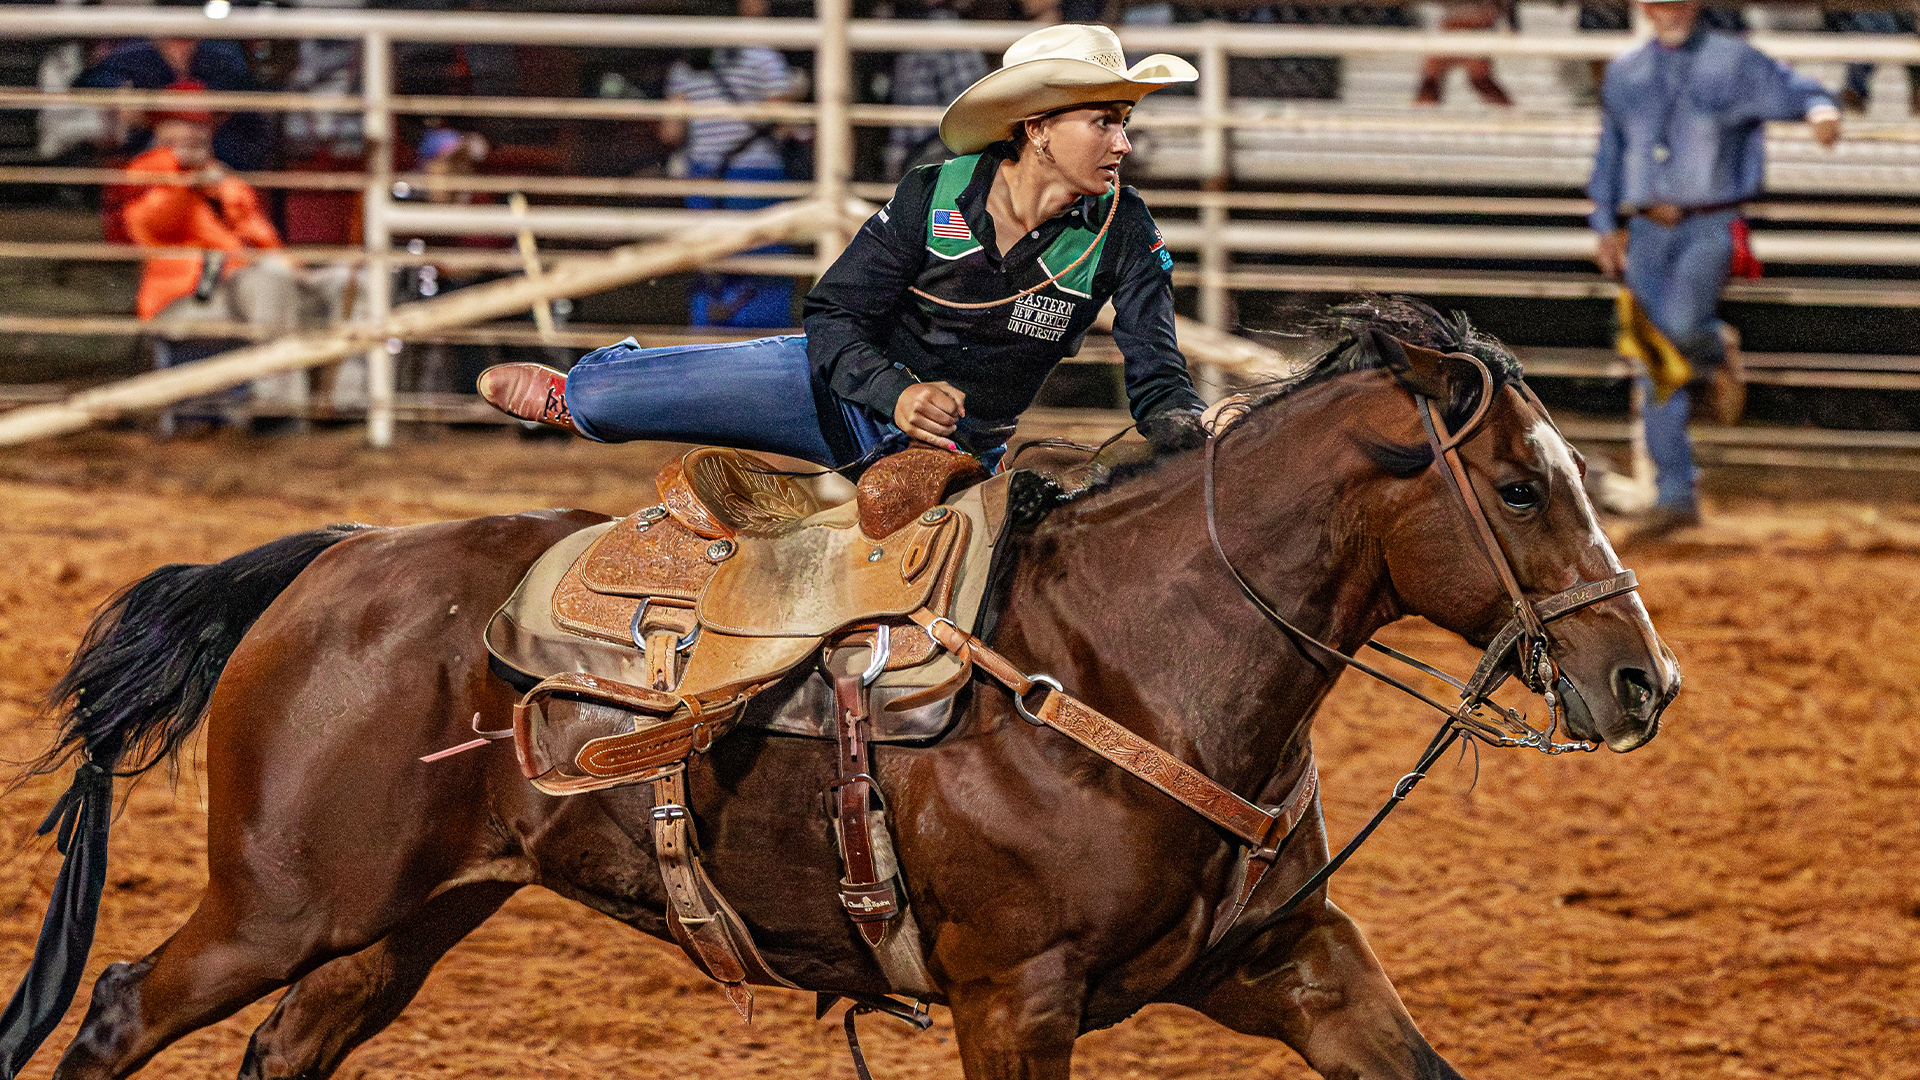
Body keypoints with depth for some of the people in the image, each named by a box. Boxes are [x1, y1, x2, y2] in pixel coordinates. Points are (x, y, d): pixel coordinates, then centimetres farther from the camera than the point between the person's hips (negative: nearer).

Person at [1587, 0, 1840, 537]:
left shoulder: (1734, 62, 2)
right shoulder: (1623, 76, 15)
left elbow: (1791, 90, -10)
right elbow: (1609, 156, 21)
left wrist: (1819, 109, -33)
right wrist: (1606, 228, 15)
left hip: (1709, 228, -4)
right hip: (1645, 234, 4)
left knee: (1681, 324, -30)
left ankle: (1713, 350, 7)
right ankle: (1675, 495, 6)